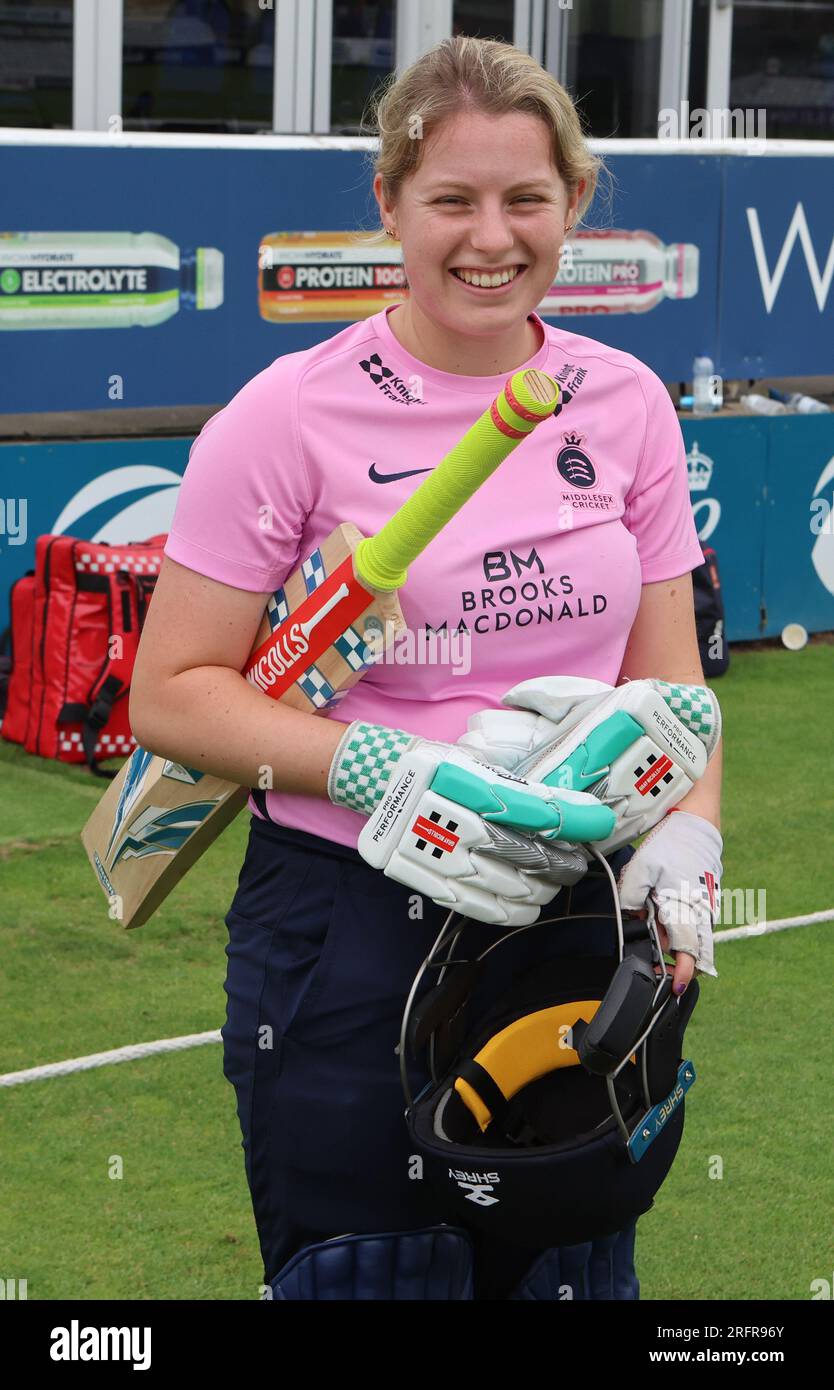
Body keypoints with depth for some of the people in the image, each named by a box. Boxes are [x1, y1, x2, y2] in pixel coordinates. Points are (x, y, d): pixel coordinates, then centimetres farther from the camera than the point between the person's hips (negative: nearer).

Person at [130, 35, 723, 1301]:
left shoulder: (624, 402, 4)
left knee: (578, 1275, 14)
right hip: (349, 933, -4)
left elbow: (664, 672, 10)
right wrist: (377, 766, -22)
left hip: (577, 916, 4)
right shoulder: (293, 415, -9)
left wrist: (687, 836, -8)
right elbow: (171, 693, -9)